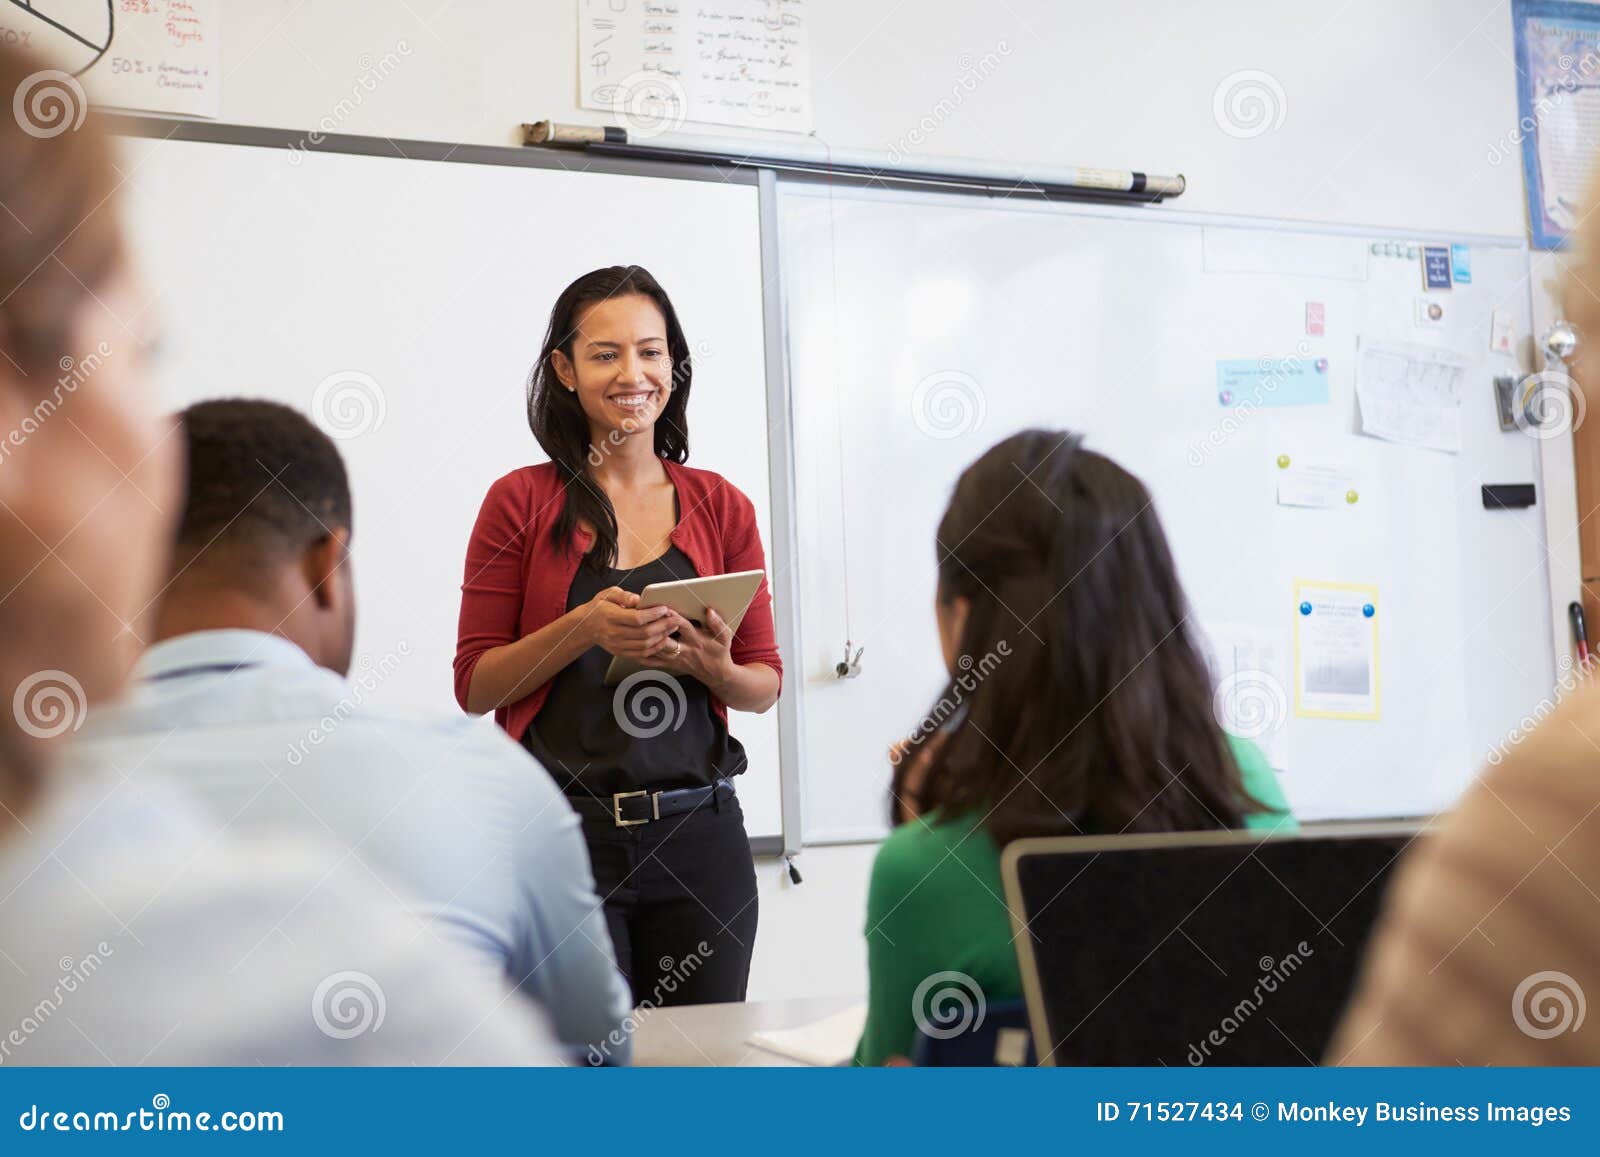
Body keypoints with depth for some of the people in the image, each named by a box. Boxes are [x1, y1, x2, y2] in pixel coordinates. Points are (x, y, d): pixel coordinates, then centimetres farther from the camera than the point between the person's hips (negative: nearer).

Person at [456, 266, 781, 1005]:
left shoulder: (721, 507, 7)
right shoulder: (520, 502, 0)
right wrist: (583, 628, -16)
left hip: (698, 833, 2)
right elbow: (475, 685, -1)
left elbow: (765, 684, 10)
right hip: (565, 832, -2)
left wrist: (712, 666, -11)